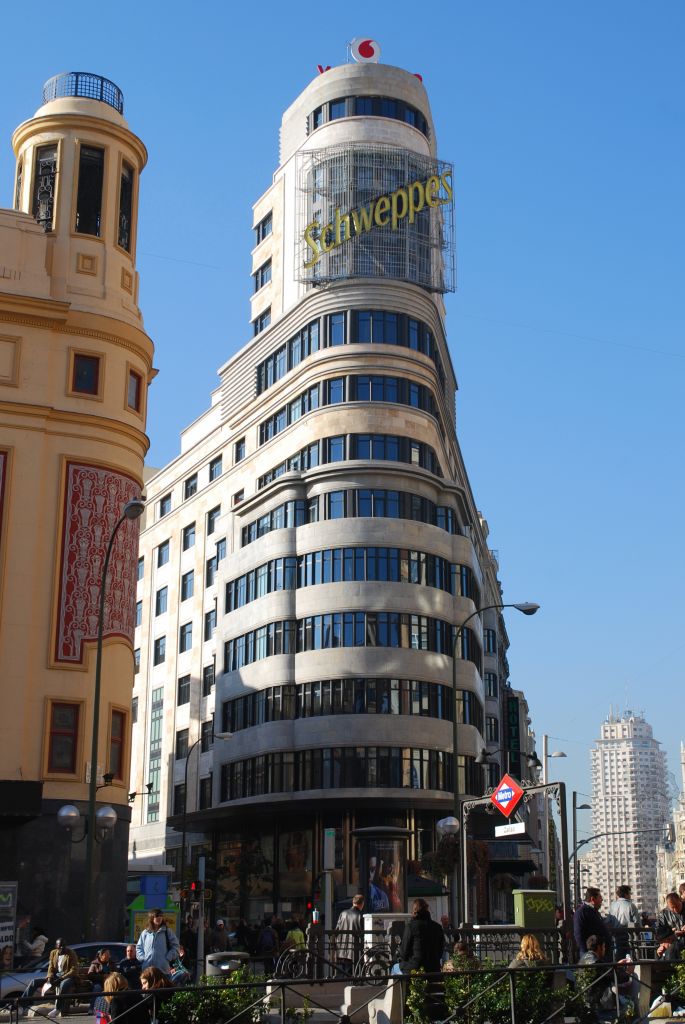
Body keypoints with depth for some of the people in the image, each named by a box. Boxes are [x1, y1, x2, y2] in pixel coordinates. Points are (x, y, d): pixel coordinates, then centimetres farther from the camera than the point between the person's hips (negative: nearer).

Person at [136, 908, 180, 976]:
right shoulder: (145, 933, 10)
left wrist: (168, 958, -6)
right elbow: (139, 947, 15)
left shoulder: (168, 932, 6)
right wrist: (142, 958, 1)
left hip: (163, 969, -1)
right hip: (147, 968, 1)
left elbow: (175, 946, 6)